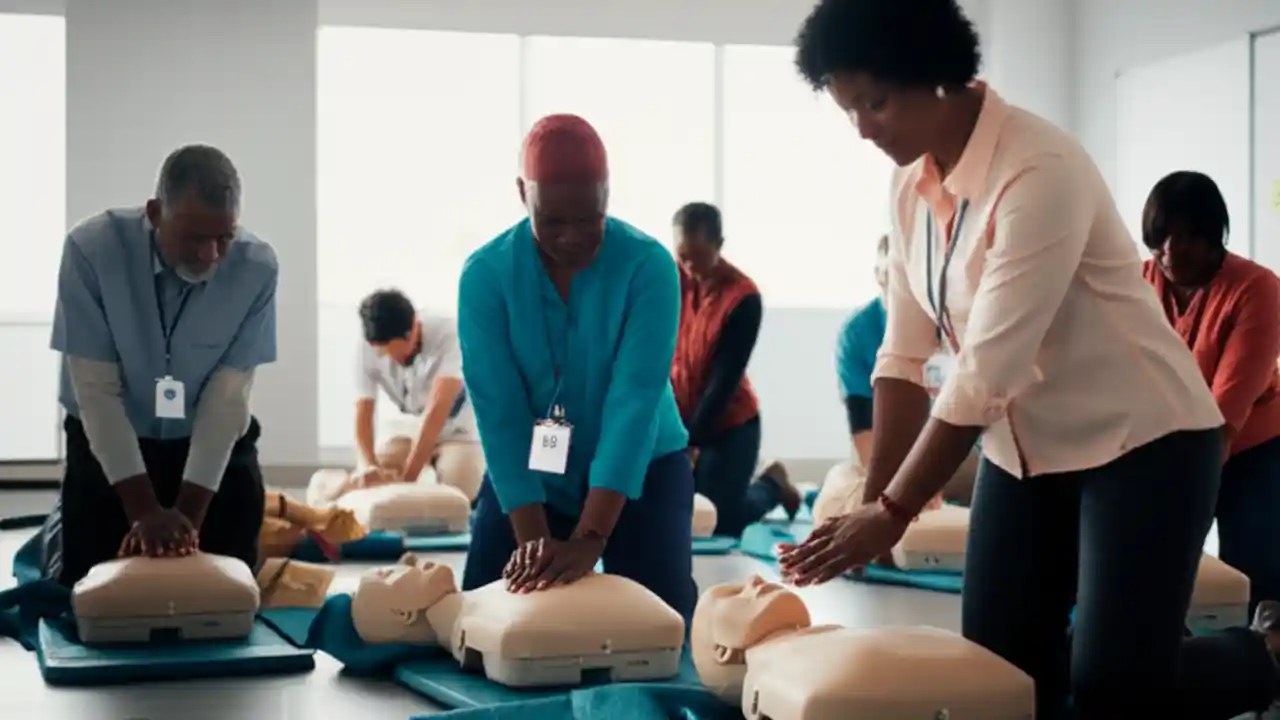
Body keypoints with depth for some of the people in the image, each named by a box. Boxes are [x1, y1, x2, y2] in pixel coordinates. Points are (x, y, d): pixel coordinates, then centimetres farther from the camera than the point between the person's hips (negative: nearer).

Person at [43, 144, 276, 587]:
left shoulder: (258, 269, -22)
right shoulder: (91, 249, -26)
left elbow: (227, 396, -21)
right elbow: (97, 391, -24)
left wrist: (190, 513, -27)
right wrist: (144, 509, -29)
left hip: (216, 449, 1)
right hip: (109, 446, -1)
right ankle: (60, 525, 35)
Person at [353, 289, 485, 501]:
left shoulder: (447, 335, -32)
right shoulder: (368, 348, -20)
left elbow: (437, 410, -38)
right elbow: (362, 415, -22)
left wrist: (408, 476, -42)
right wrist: (369, 466, -41)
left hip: (458, 429, -4)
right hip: (410, 431, 4)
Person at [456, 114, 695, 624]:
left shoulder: (649, 266, -20)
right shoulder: (485, 275, -16)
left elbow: (635, 402, -28)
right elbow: (498, 411, -20)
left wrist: (590, 538, -37)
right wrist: (532, 537, -30)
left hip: (642, 468, -1)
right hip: (528, 473, 1)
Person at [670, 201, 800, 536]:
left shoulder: (743, 297, -18)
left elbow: (725, 378, -19)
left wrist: (692, 442, -21)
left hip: (728, 423, -4)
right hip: (677, 417, 4)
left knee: (720, 523, -5)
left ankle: (772, 485, 27)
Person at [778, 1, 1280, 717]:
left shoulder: (1039, 171, -26)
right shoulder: (914, 182, -1)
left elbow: (985, 376, -28)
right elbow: (904, 357, 2)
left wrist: (895, 512, -23)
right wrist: (875, 502, -4)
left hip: (1138, 443, -7)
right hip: (1025, 447, 8)